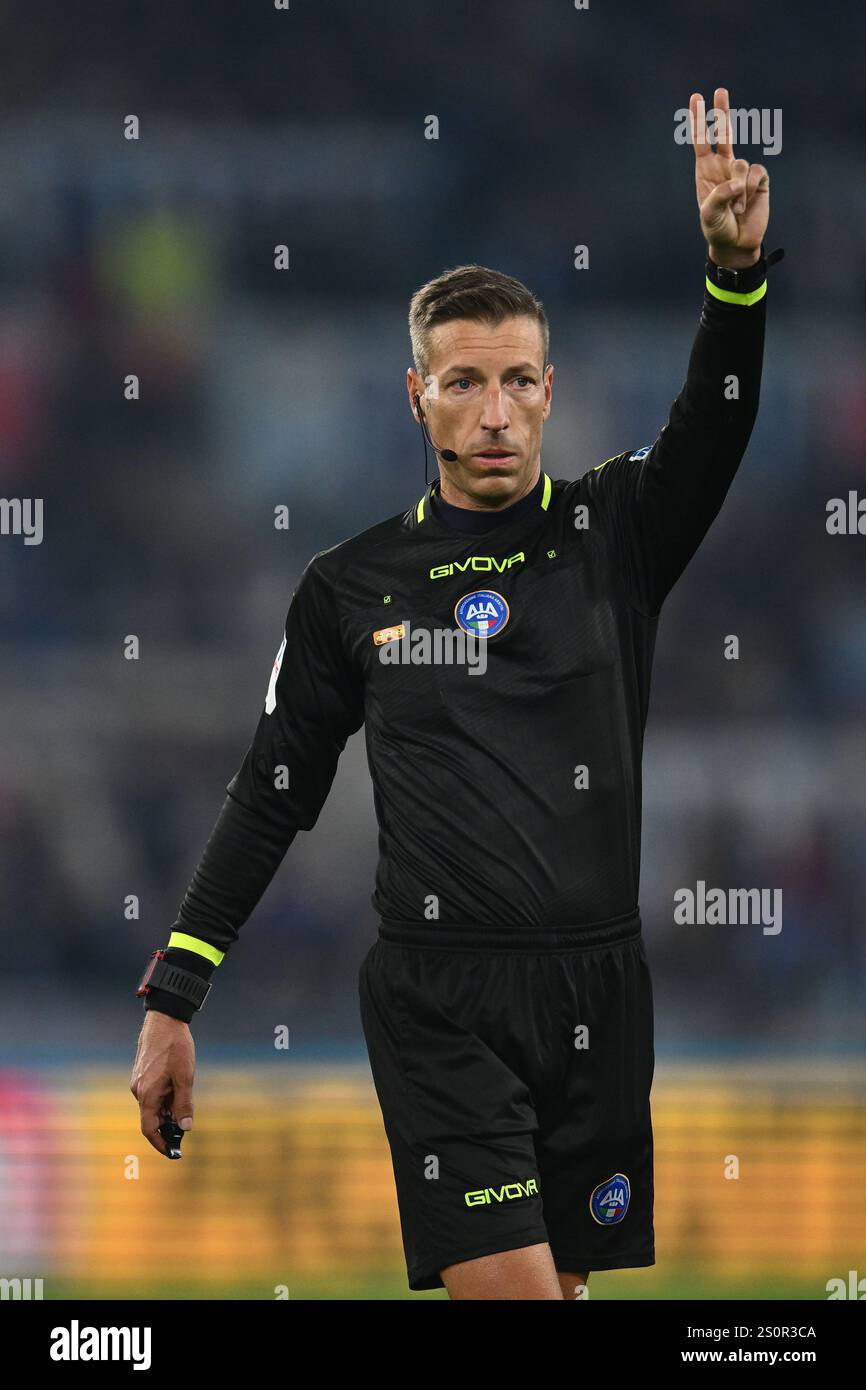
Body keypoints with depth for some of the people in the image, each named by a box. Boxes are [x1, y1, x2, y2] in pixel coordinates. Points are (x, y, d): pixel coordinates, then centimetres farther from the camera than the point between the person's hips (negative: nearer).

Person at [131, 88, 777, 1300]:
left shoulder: (616, 530, 6)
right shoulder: (351, 585, 6)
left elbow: (718, 423, -13)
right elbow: (273, 794, 11)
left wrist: (738, 267, -32)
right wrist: (173, 999, 9)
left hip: (597, 995, 2)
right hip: (439, 1004, -2)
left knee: (563, 1285, 7)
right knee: (510, 1291, -15)